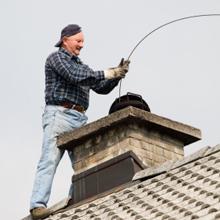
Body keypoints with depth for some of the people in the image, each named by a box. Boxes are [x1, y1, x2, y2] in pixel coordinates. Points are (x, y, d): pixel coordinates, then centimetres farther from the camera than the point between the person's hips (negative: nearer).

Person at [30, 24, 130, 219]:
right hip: (59, 114, -8)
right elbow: (75, 77, -13)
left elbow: (101, 88, 24)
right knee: (50, 160, -18)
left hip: (80, 120, 8)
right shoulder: (56, 57, 3)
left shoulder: (80, 65, 28)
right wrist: (108, 73, -11)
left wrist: (117, 74, 7)